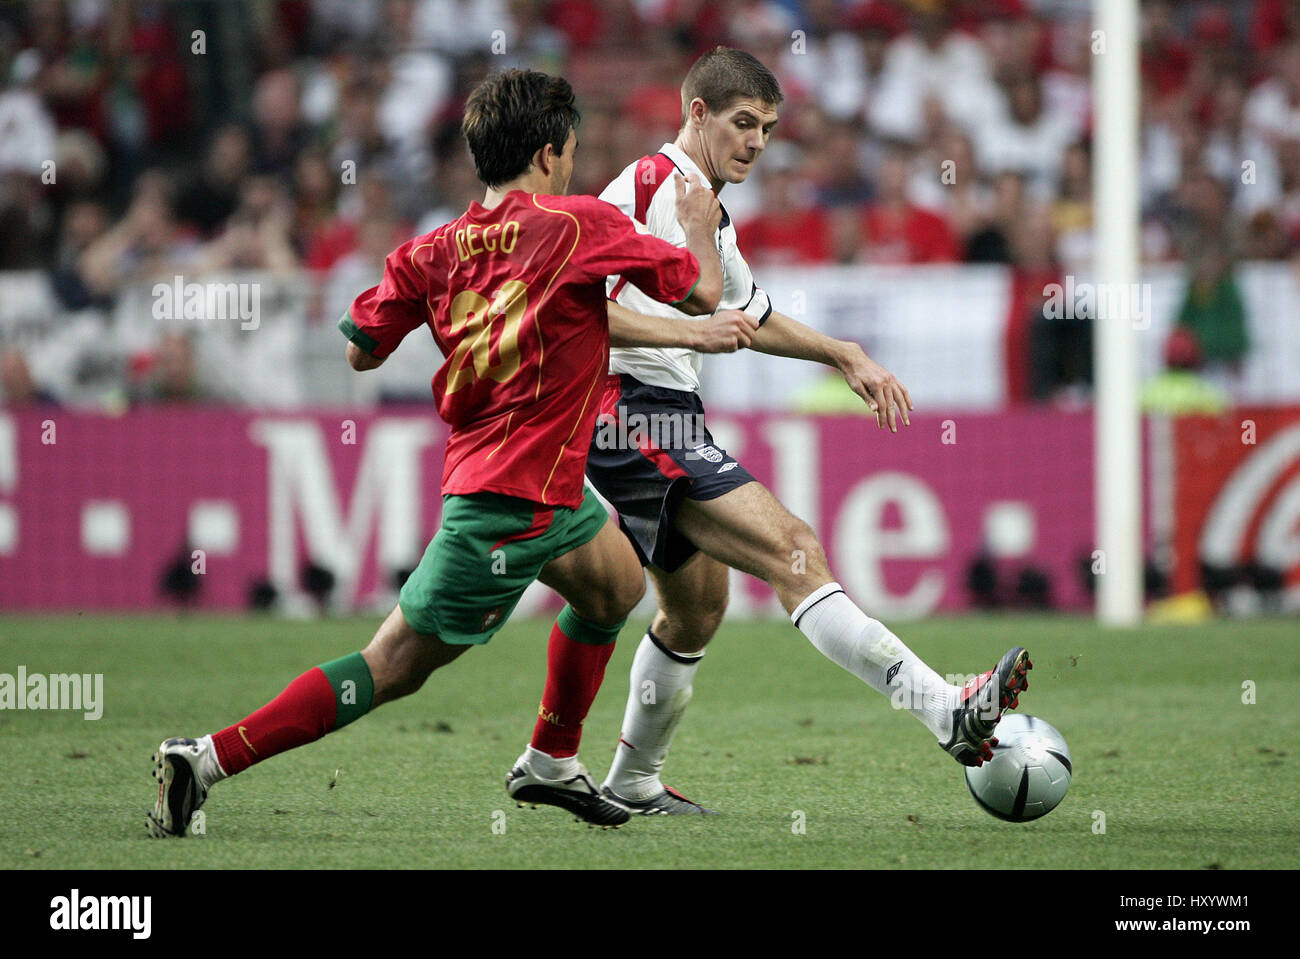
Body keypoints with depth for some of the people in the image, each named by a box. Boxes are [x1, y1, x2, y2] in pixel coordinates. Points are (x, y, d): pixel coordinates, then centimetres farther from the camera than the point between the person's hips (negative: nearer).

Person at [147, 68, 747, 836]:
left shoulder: (438, 250, 3)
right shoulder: (580, 224, -13)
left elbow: (361, 350, 6)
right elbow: (702, 292, -7)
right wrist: (700, 224, 13)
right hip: (513, 499, -8)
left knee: (618, 586, 31)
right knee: (394, 667, -4)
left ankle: (552, 763, 41)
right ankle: (209, 760, -9)